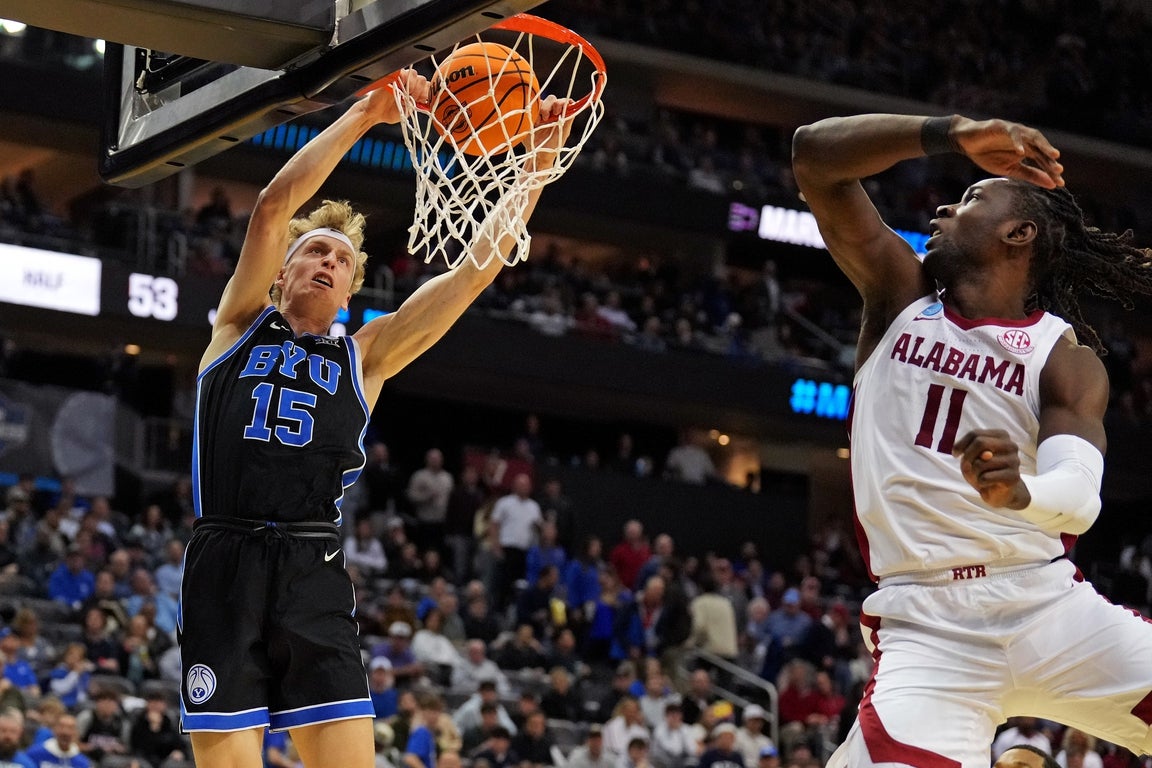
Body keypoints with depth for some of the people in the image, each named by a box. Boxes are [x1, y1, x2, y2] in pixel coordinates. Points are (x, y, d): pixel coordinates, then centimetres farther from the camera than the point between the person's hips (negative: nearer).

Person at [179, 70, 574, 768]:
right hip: (226, 569, -2)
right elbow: (275, 204, 1)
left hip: (316, 578, 2)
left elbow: (476, 269, 12)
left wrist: (539, 163, 7)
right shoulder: (242, 326, 14)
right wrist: (366, 116, -4)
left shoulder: (364, 358, 17)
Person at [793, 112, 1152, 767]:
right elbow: (815, 155, 1)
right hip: (926, 625, 0)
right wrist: (953, 134, -11)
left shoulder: (1067, 360, 2)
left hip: (1051, 607, 0)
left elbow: (1080, 495, -17)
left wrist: (1018, 490, -40)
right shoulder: (900, 294, 10)